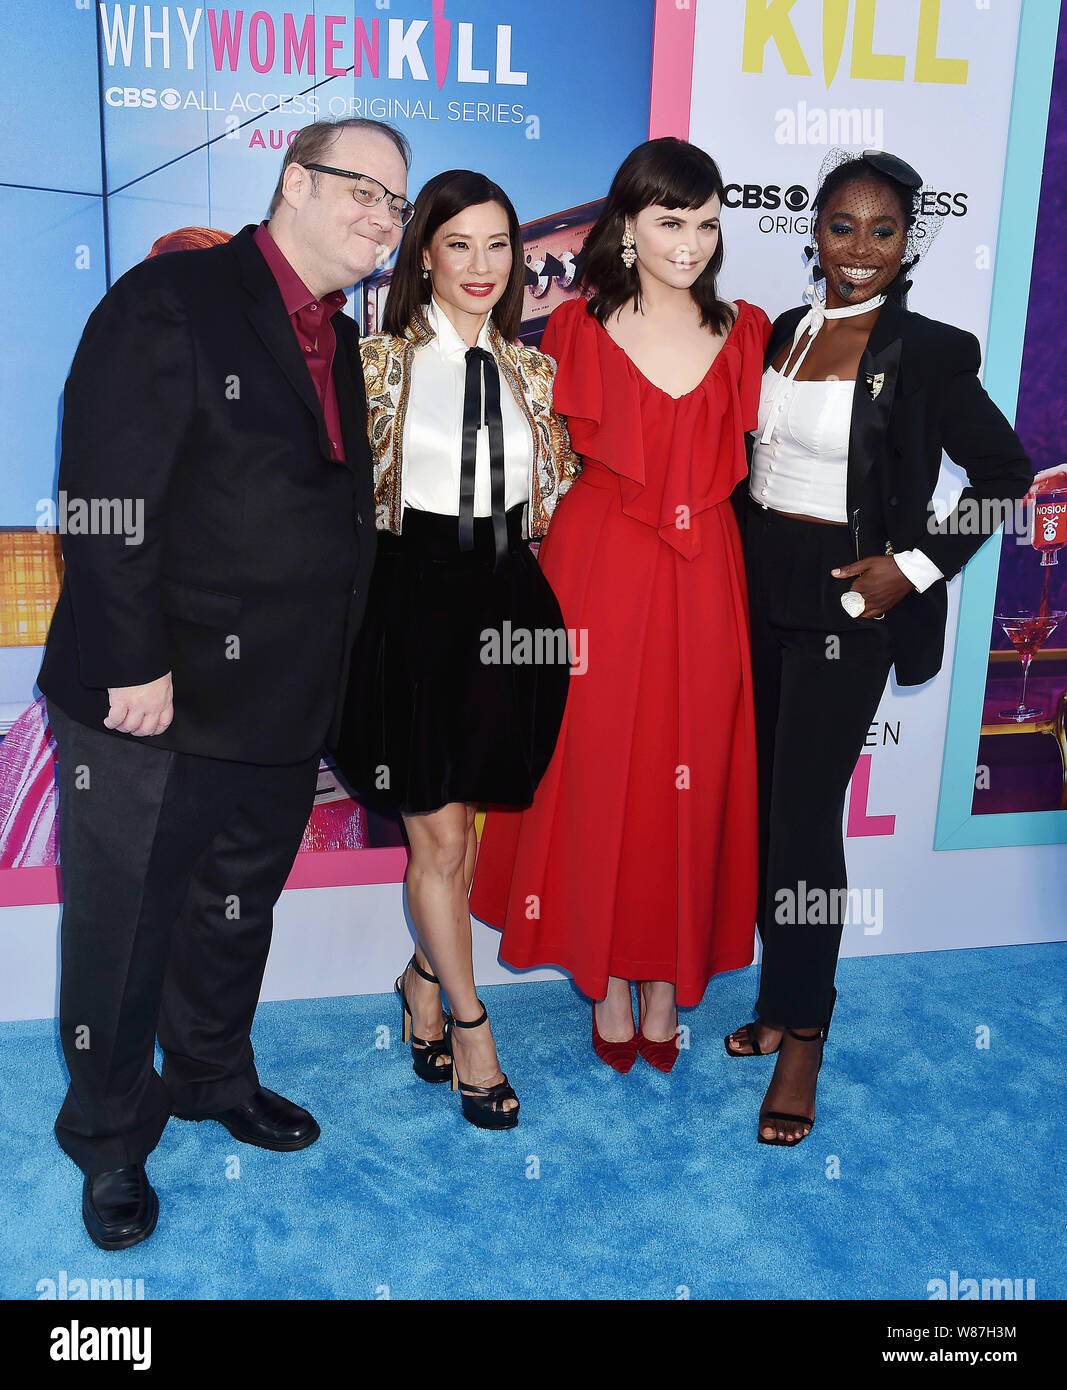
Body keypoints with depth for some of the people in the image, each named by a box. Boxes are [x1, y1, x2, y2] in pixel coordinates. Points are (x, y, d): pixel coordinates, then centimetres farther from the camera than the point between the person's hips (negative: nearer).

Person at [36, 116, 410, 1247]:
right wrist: (135, 665, -21)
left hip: (282, 708, 7)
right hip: (150, 704, -7)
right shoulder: (170, 301, -12)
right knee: (122, 932, 8)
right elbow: (107, 498, -18)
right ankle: (110, 1142, 30)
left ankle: (212, 1076, 46)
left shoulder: (342, 345, 12)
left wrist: (326, 675, 9)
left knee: (237, 912, 23)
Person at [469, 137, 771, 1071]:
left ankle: (667, 979, 25)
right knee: (598, 771, 4)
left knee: (690, 778, 7)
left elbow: (745, 460, 11)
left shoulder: (744, 333, 6)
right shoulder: (579, 328, -1)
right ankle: (606, 979, 22)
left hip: (702, 581, 2)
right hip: (598, 573, -2)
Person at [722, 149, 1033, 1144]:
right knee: (761, 796, 9)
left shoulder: (928, 354, -8)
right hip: (760, 586, 6)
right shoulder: (778, 332, 8)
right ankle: (784, 993, 26)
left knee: (805, 809, -6)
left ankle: (801, 1034, 9)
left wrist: (919, 564, -11)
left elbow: (1006, 473, -4)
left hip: (848, 604, -6)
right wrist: (738, 556, 8)